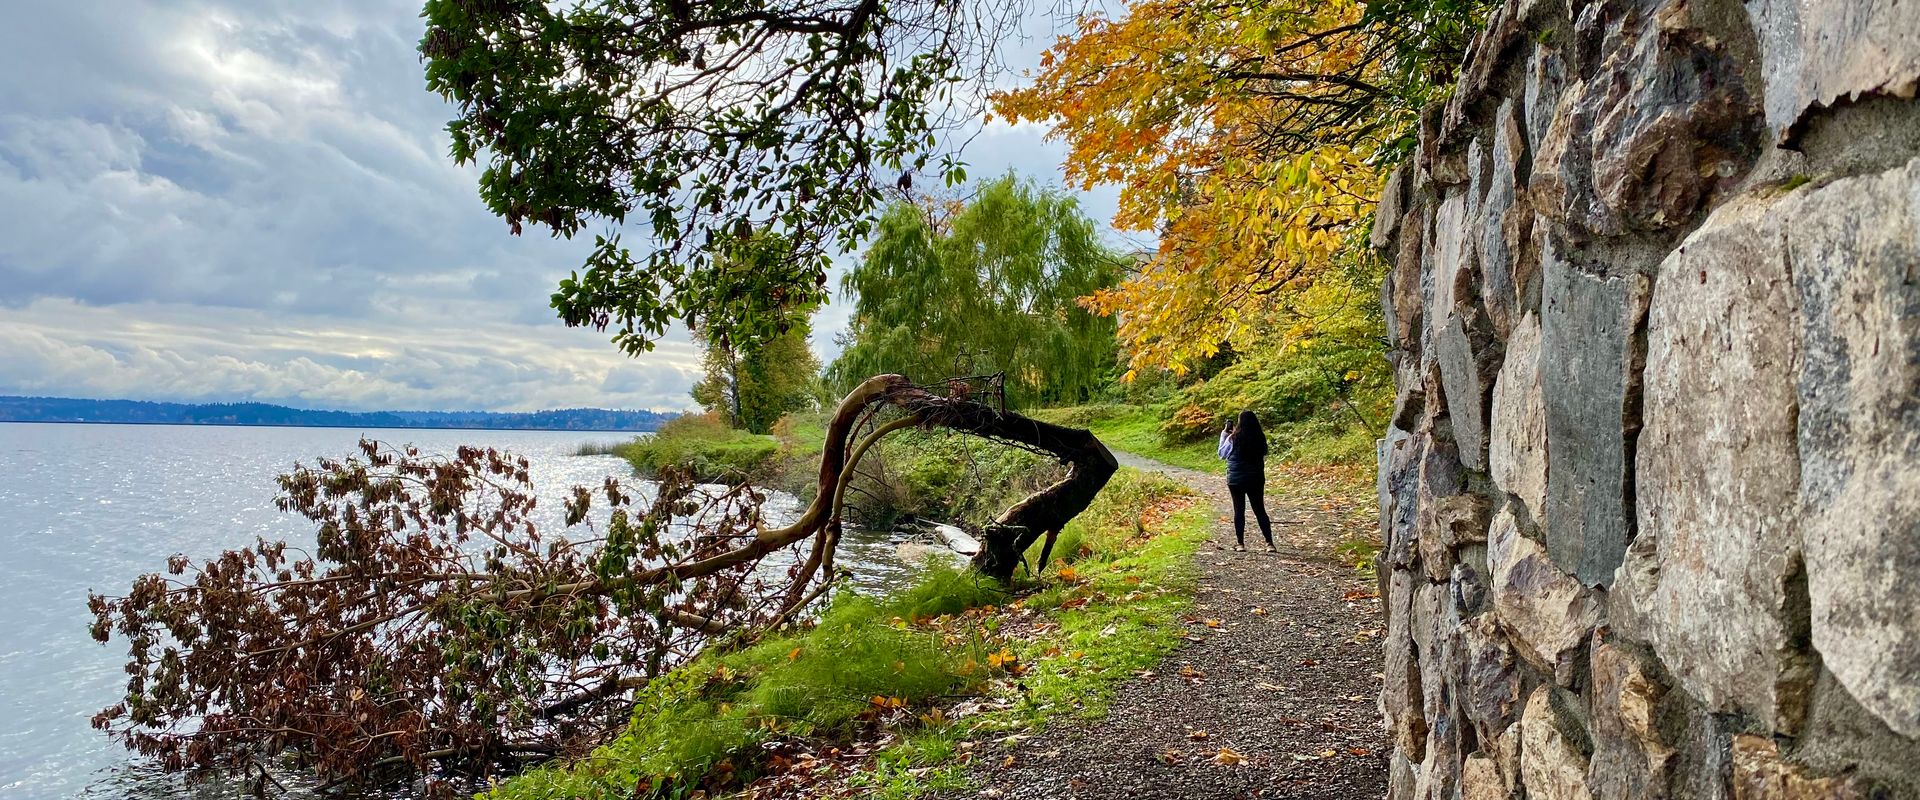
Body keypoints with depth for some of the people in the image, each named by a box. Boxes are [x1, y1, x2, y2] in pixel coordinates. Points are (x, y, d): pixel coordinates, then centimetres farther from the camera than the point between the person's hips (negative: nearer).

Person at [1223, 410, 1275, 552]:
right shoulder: (1260, 438, -5)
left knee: (1239, 510, 7)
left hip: (1236, 480, -3)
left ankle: (1240, 543, 10)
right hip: (1256, 479, 3)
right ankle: (1269, 543, 4)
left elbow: (1222, 454, 0)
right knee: (1260, 510, 9)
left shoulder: (1233, 439, -14)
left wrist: (1224, 434, 8)